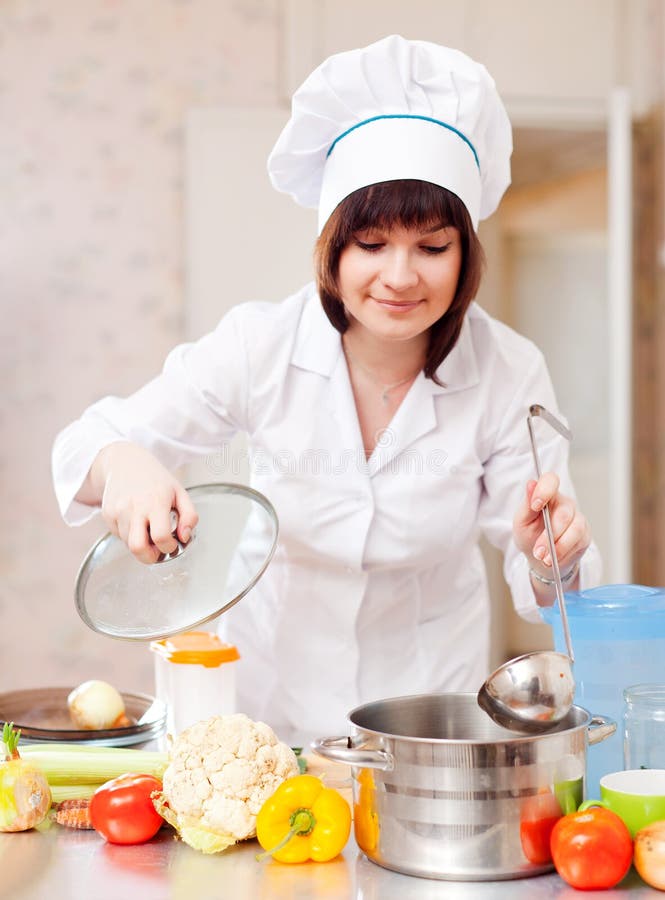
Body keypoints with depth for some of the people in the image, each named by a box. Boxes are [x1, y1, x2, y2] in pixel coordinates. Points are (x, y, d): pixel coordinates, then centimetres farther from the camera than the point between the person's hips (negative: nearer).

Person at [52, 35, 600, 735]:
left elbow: (539, 576, -8)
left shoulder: (509, 373, -14)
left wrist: (551, 559, -31)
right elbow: (88, 443, -8)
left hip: (431, 687, 0)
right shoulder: (261, 345, -14)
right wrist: (121, 466, -31)